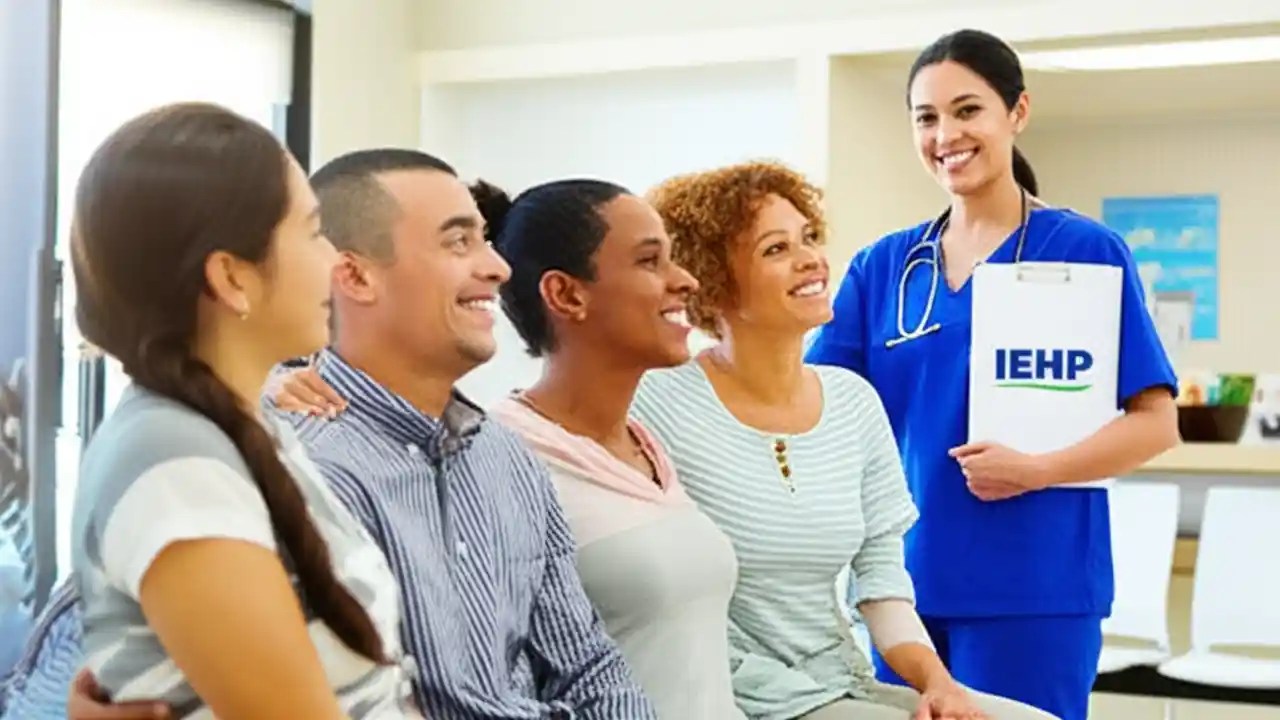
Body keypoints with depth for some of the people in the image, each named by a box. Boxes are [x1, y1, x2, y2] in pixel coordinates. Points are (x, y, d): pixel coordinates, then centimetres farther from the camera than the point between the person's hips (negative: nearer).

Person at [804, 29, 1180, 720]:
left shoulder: (1086, 250, -4)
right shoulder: (883, 265, 8)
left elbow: (1155, 421, -6)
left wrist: (1036, 469, -20)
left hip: (1033, 587, -4)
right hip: (908, 581, 4)